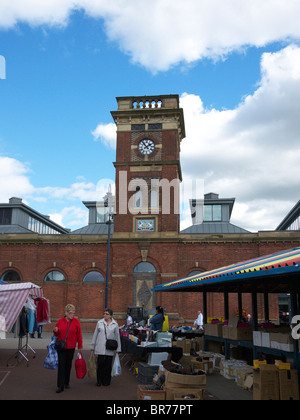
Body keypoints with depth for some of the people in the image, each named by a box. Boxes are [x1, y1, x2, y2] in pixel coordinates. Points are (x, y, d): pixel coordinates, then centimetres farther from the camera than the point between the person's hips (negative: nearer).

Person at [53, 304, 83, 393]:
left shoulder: (76, 321, -3)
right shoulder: (60, 321, 1)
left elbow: (79, 334, 1)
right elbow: (57, 334, 14)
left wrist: (80, 346, 0)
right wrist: (55, 331, -9)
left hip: (71, 347, 0)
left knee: (68, 365, 11)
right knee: (61, 365, -5)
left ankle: (66, 382, 29)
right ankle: (60, 386, -1)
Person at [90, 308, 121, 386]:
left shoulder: (115, 324, 4)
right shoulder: (99, 323, 6)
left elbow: (117, 337, 7)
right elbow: (95, 335, 9)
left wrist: (118, 349, 3)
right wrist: (92, 348, 9)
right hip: (100, 348, 0)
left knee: (108, 365, 4)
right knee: (100, 364, -2)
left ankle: (106, 381, 18)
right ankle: (99, 381, 13)